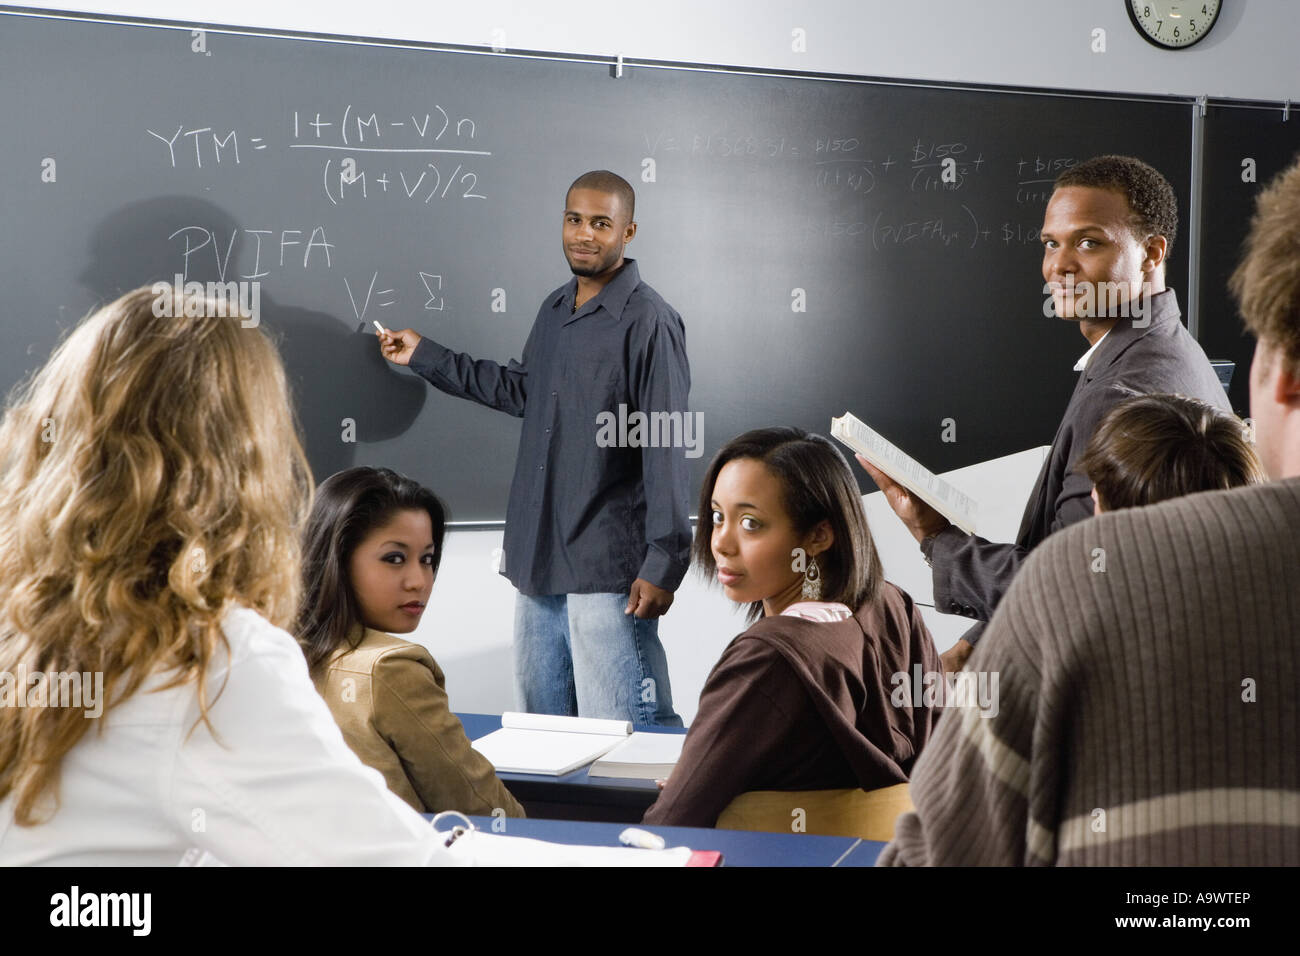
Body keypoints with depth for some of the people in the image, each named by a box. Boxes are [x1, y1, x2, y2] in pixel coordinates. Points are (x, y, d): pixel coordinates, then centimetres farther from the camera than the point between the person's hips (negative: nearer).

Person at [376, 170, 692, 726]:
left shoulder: (647, 322, -10)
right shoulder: (554, 310, 14)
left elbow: (666, 449, -14)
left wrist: (663, 563, -17)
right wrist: (426, 357, 31)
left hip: (608, 569, -8)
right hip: (539, 559, 8)